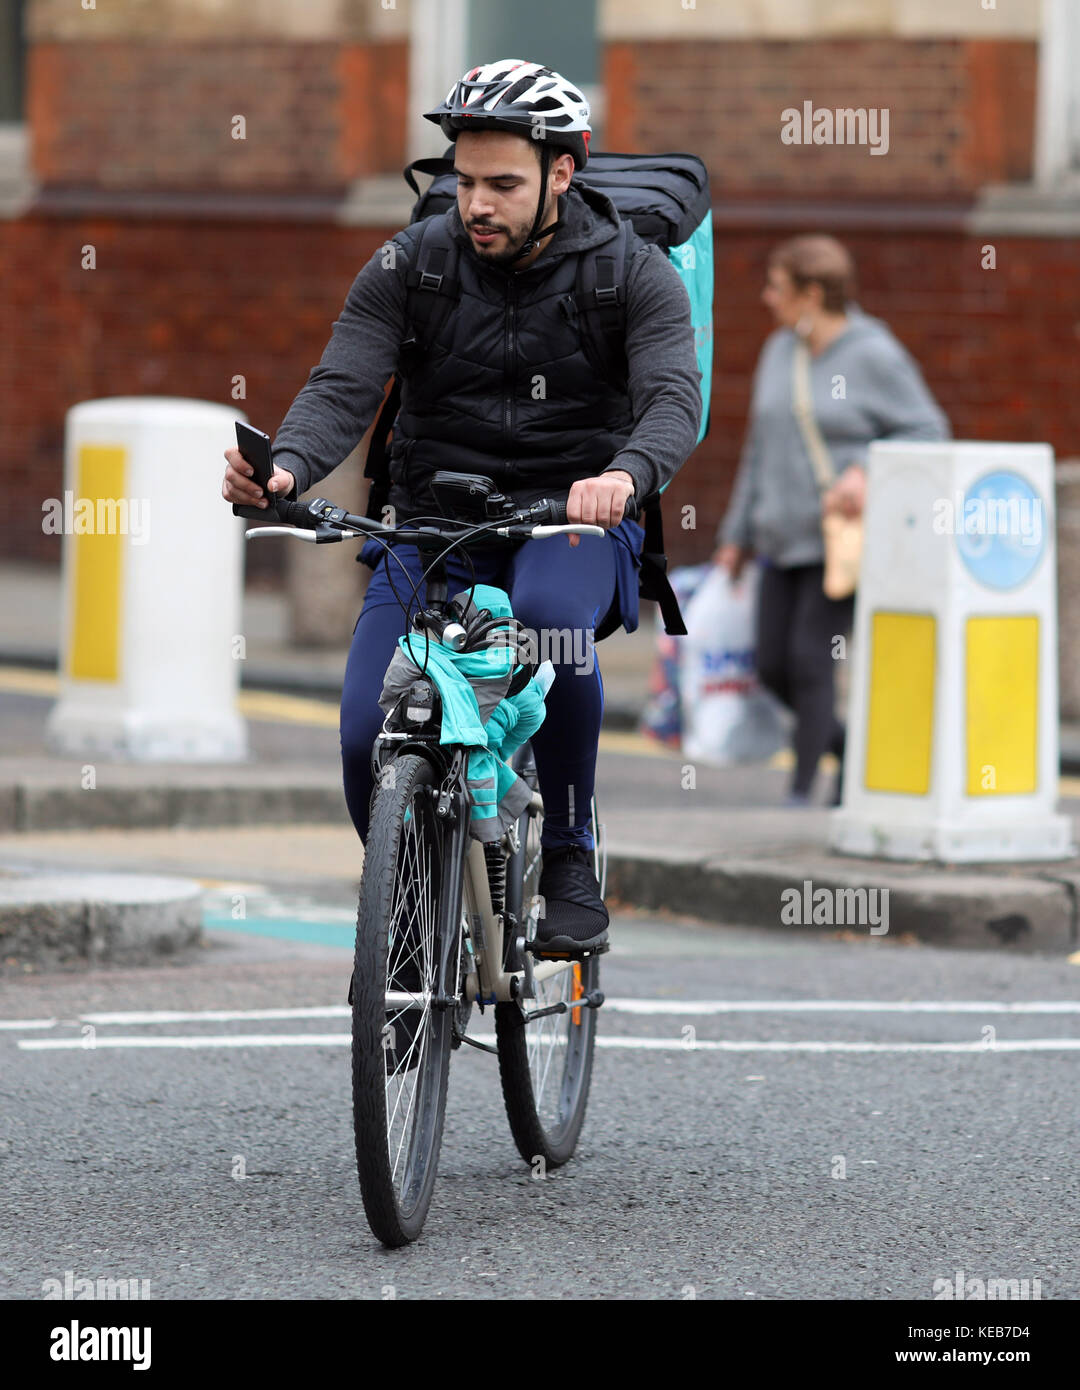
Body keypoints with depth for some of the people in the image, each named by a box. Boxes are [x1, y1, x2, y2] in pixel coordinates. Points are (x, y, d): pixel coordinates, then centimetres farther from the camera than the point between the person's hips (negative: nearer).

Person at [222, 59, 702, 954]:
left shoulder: (634, 275, -5)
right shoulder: (409, 267, -1)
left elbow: (675, 400, -19)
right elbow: (342, 389, -10)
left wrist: (625, 475, -43)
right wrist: (286, 469, -33)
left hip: (574, 521, -2)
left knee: (550, 613, -38)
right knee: (369, 739, -18)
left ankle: (572, 863, -19)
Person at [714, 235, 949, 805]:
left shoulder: (875, 356, -10)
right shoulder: (780, 351, 10)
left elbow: (926, 432, -9)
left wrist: (867, 473, -24)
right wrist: (737, 536, 16)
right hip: (787, 539, 7)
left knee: (810, 661, -11)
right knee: (772, 668, 4)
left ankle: (801, 792, -1)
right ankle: (852, 750, 27)